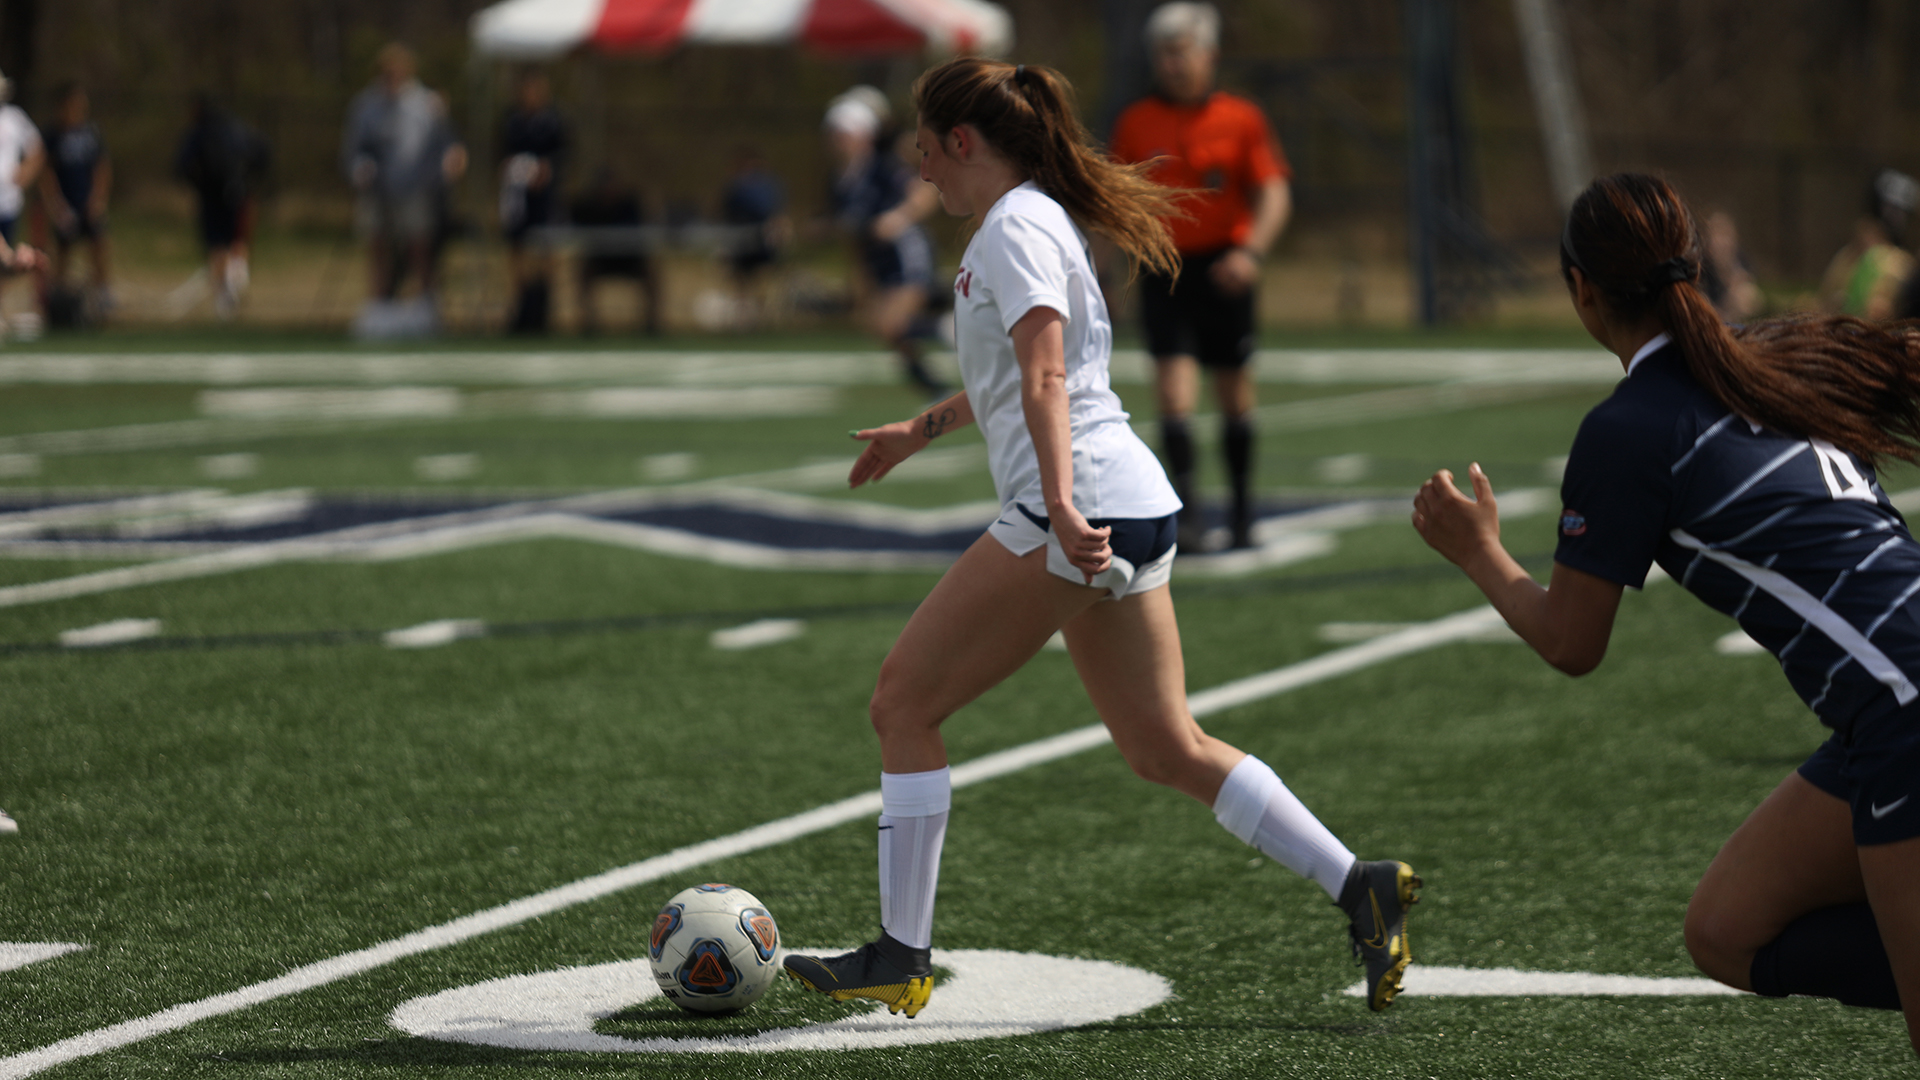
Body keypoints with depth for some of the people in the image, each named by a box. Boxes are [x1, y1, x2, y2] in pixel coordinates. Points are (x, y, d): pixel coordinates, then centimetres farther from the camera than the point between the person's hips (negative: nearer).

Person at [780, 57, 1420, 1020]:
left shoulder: (1014, 228, -8)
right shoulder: (1036, 219, 22)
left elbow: (1045, 377, -23)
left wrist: (1060, 506, -34)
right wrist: (922, 429, 51)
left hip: (1078, 512, -10)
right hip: (1129, 509, 10)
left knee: (903, 703, -1)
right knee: (1165, 749, 10)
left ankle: (900, 958, 1)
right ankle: (1358, 887, 3)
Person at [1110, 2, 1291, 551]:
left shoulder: (1241, 119, 0)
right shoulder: (1135, 124, 4)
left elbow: (1275, 196, -4)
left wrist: (1251, 250, -20)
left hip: (1225, 272, 0)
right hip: (1164, 272, 0)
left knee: (1235, 395, 9)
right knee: (1173, 387, -14)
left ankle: (1243, 506, 25)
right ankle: (1187, 511, -14)